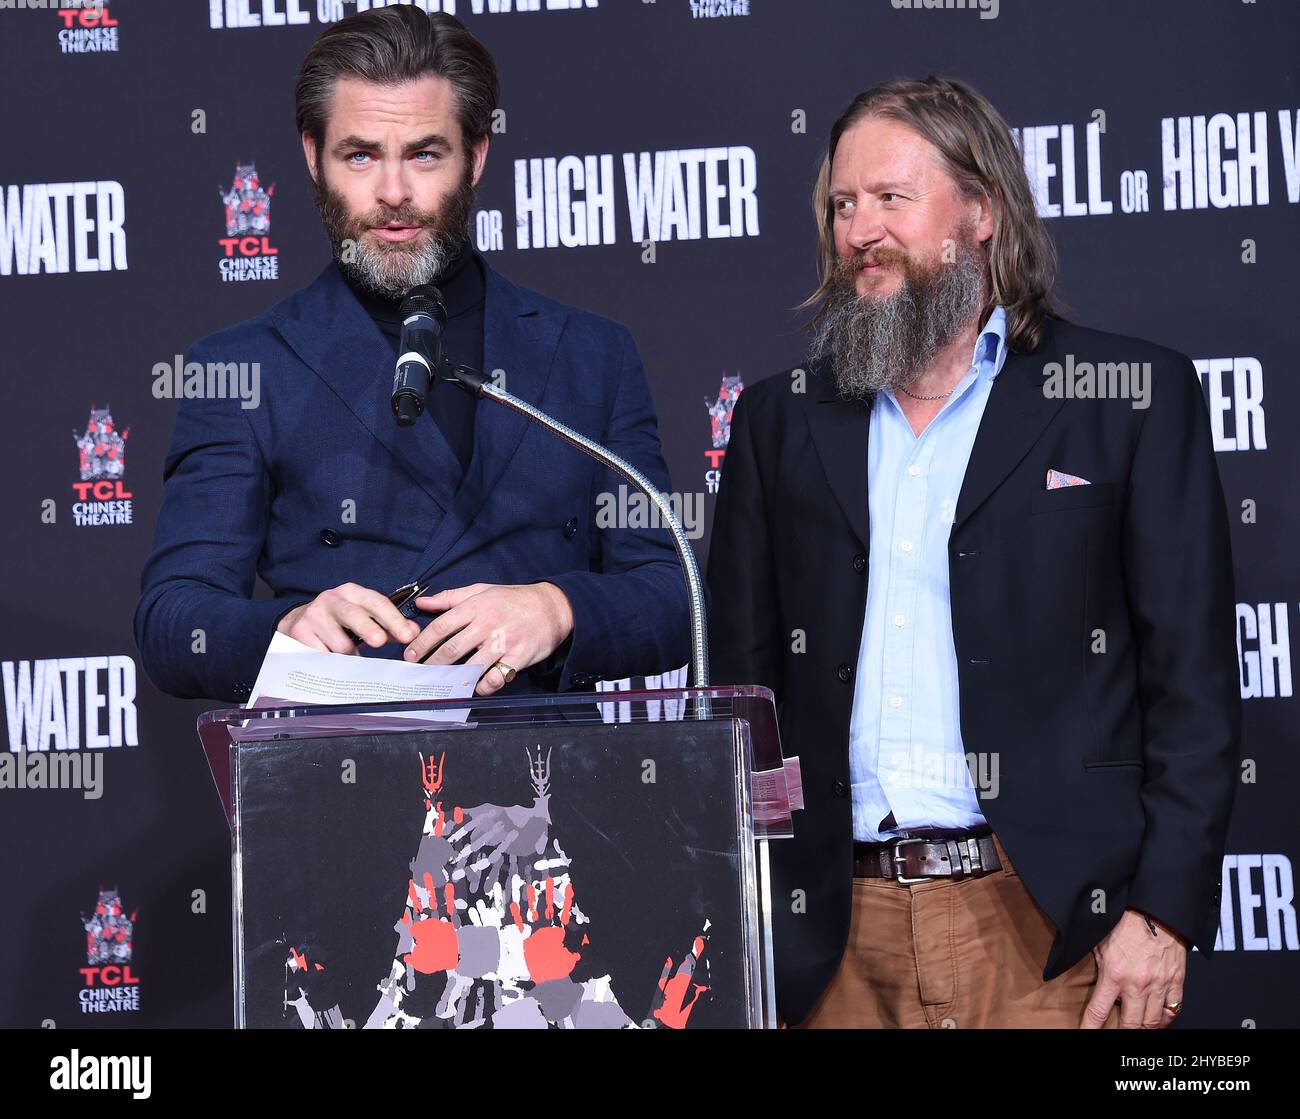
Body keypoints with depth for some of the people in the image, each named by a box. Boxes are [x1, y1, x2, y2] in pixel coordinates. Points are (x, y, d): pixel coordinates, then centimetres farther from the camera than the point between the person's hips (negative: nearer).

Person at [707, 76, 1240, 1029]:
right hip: (841, 930, 3)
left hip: (1051, 923, -3)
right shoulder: (781, 420, 12)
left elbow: (1193, 681, -1)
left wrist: (1162, 912, -9)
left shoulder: (1135, 396, 2)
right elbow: (744, 679, 12)